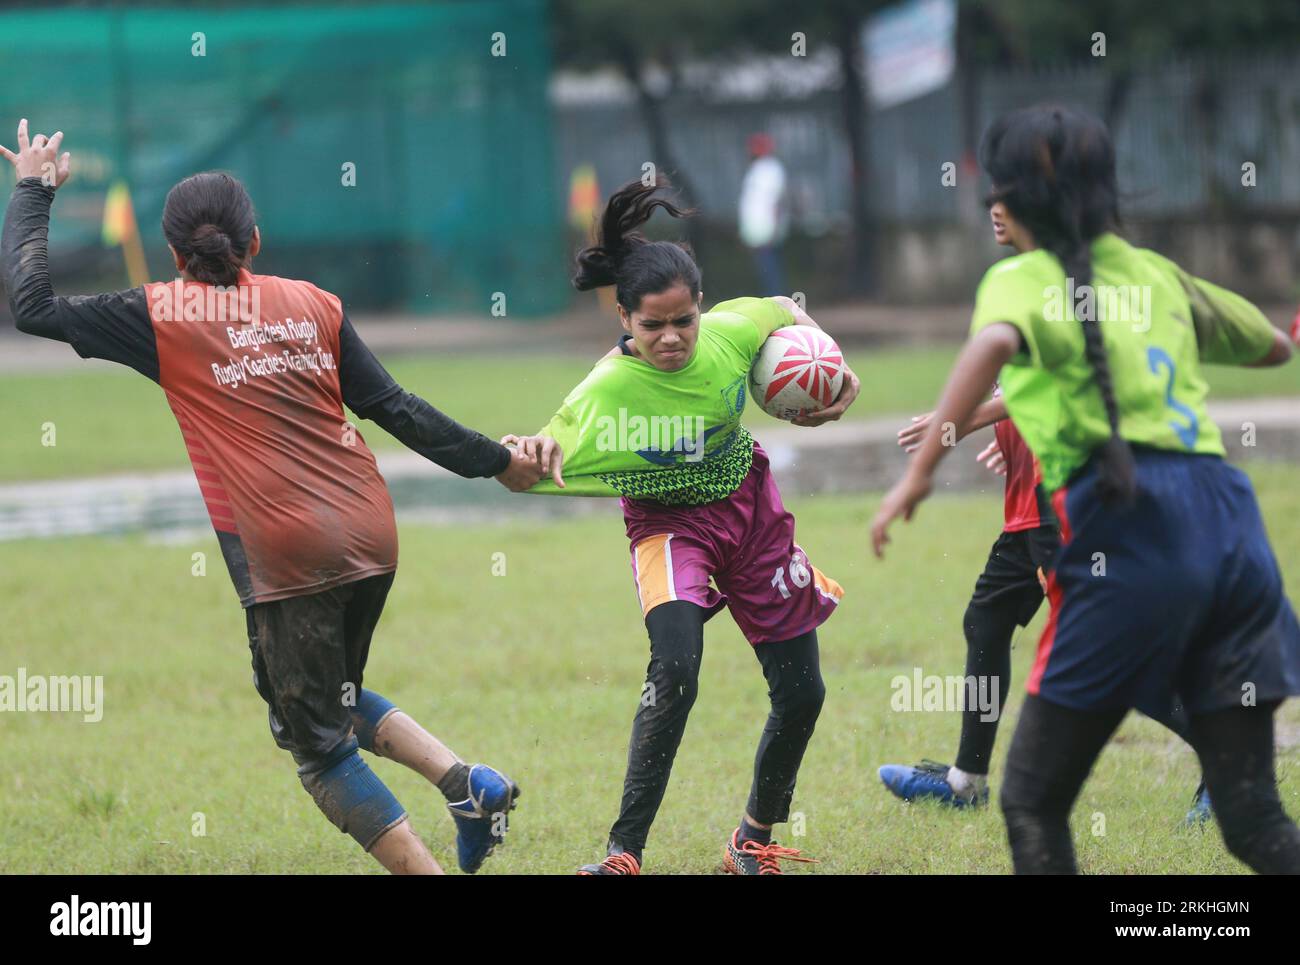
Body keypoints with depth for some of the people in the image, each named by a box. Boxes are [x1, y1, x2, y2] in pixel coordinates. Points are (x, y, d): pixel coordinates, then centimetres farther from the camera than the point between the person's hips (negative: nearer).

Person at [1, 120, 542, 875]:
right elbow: (396, 408, 10)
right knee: (336, 700, 26)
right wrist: (496, 462, 20)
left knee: (317, 743, 5)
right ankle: (467, 784, 7)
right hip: (371, 537, 6)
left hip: (286, 555, -5)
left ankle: (426, 867, -5)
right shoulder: (313, 304, 10)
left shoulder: (163, 315, 0)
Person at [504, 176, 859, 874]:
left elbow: (787, 314, 4)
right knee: (675, 667, -31)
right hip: (668, 527, -5)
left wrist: (833, 372, -9)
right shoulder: (606, 392, -30)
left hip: (751, 509, 5)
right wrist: (532, 450, -53)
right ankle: (624, 853, -23)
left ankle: (755, 840, 34)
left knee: (801, 692, 8)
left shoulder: (732, 331, -19)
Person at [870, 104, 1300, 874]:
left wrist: (920, 472, -20)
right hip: (1229, 518, 5)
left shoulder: (1021, 279, 7)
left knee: (1033, 802, 5)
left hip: (1128, 528, -5)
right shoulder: (1159, 275, 23)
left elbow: (995, 343, -19)